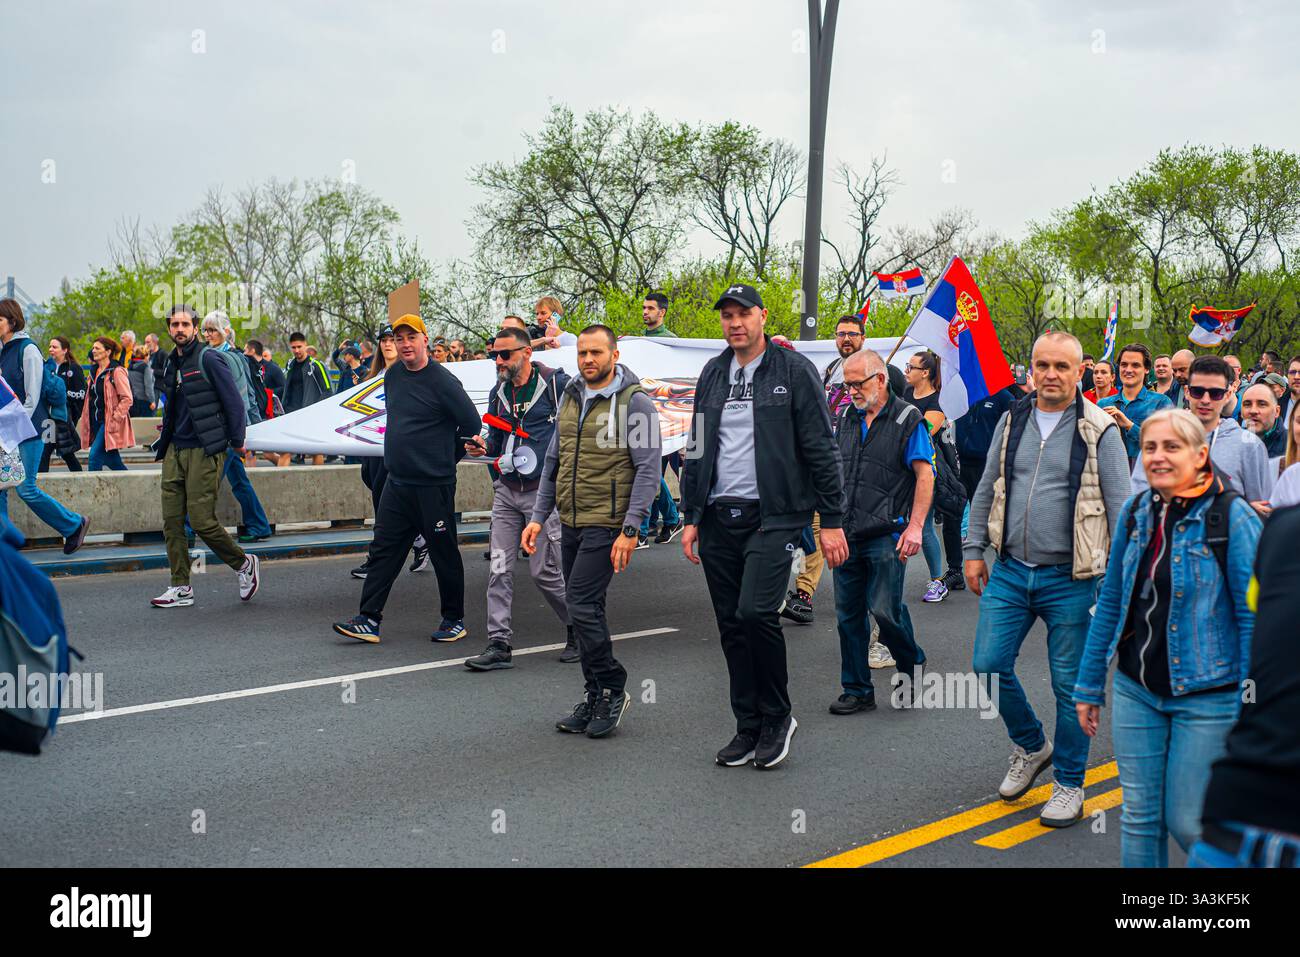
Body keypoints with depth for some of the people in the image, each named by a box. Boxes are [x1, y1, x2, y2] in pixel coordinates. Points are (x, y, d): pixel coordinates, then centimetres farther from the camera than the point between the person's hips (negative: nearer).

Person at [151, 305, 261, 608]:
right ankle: (181, 588, 11)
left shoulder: (208, 359, -9)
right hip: (175, 450, 8)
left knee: (202, 520, -9)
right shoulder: (173, 363, 15)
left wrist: (236, 442, -9)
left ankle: (245, 564, 13)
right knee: (171, 521, 4)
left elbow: (234, 401, -10)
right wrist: (162, 449, 21)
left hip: (204, 451, -8)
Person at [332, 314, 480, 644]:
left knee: (444, 554, 5)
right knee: (383, 551, 5)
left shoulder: (443, 382, -14)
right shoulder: (392, 376, 9)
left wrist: (446, 459, 4)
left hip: (433, 486, -7)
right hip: (397, 482, 7)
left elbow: (472, 425, -7)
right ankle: (369, 620, 9)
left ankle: (454, 620, 18)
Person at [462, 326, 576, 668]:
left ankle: (578, 629, 20)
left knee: (545, 570, -2)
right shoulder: (499, 393, 13)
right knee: (499, 569, 0)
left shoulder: (557, 384, -7)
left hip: (543, 490, -6)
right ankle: (499, 645, 5)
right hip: (506, 492, 6)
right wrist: (483, 448, 0)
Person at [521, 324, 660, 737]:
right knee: (586, 610, 11)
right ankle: (597, 698, 21)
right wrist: (538, 517, 10)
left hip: (606, 524, -7)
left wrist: (630, 529, -18)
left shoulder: (635, 402, -9)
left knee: (582, 605, -13)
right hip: (570, 524, 7)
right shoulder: (570, 398, 12)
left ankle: (613, 689, 3)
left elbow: (648, 470, -12)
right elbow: (553, 462, 17)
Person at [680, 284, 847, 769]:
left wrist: (831, 521, -8)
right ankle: (749, 728, 19)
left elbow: (821, 450, -5)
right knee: (732, 626, 7)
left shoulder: (793, 370, -3)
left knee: (756, 612, -19)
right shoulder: (712, 374, 14)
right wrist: (691, 516, 13)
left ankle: (777, 716, 3)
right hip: (719, 519, 6)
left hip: (774, 515, -6)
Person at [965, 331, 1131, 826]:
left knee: (1070, 685, 4)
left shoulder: (1099, 431, -5)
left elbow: (1121, 507, -4)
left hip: (1069, 579, -4)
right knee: (989, 664, 1)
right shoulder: (1012, 421, 7)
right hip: (1009, 571, 4)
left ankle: (1069, 785, 21)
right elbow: (986, 491, 14)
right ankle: (1031, 747, 28)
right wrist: (974, 550, 11)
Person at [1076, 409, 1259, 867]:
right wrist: (1089, 684, 14)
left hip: (1207, 696, -5)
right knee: (1139, 816, 10)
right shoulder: (1136, 512, 4)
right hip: (1136, 690, 5)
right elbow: (1111, 602, 12)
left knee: (1186, 820, 2)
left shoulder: (1232, 516, -11)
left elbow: (1253, 617, -11)